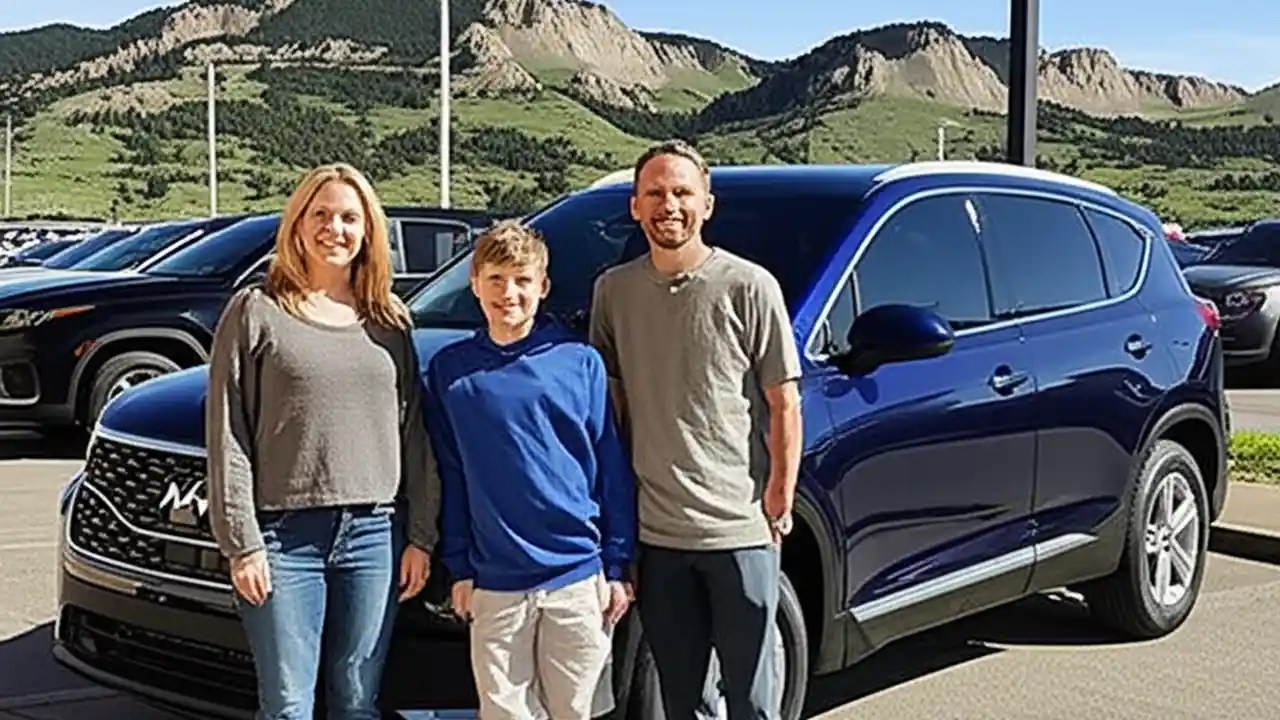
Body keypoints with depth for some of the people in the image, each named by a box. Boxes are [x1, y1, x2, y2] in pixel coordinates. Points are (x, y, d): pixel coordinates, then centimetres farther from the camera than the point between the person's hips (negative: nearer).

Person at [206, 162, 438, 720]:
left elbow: (415, 435, 10)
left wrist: (422, 536, 5)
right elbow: (228, 438, -3)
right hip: (284, 535, -3)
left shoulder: (390, 322, 10)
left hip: (375, 535, 3)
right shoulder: (257, 312, 0)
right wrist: (241, 543, -9)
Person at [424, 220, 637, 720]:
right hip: (495, 584, 1)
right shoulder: (450, 369, 4)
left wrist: (618, 567, 1)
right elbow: (449, 476, 7)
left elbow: (613, 470, 3)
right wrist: (459, 568, 4)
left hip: (579, 577, -1)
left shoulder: (580, 361, 1)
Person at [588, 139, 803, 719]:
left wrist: (781, 497, -5)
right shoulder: (613, 291, 6)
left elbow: (784, 405, -3)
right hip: (655, 535, 4)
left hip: (740, 531, -4)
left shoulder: (748, 286, -6)